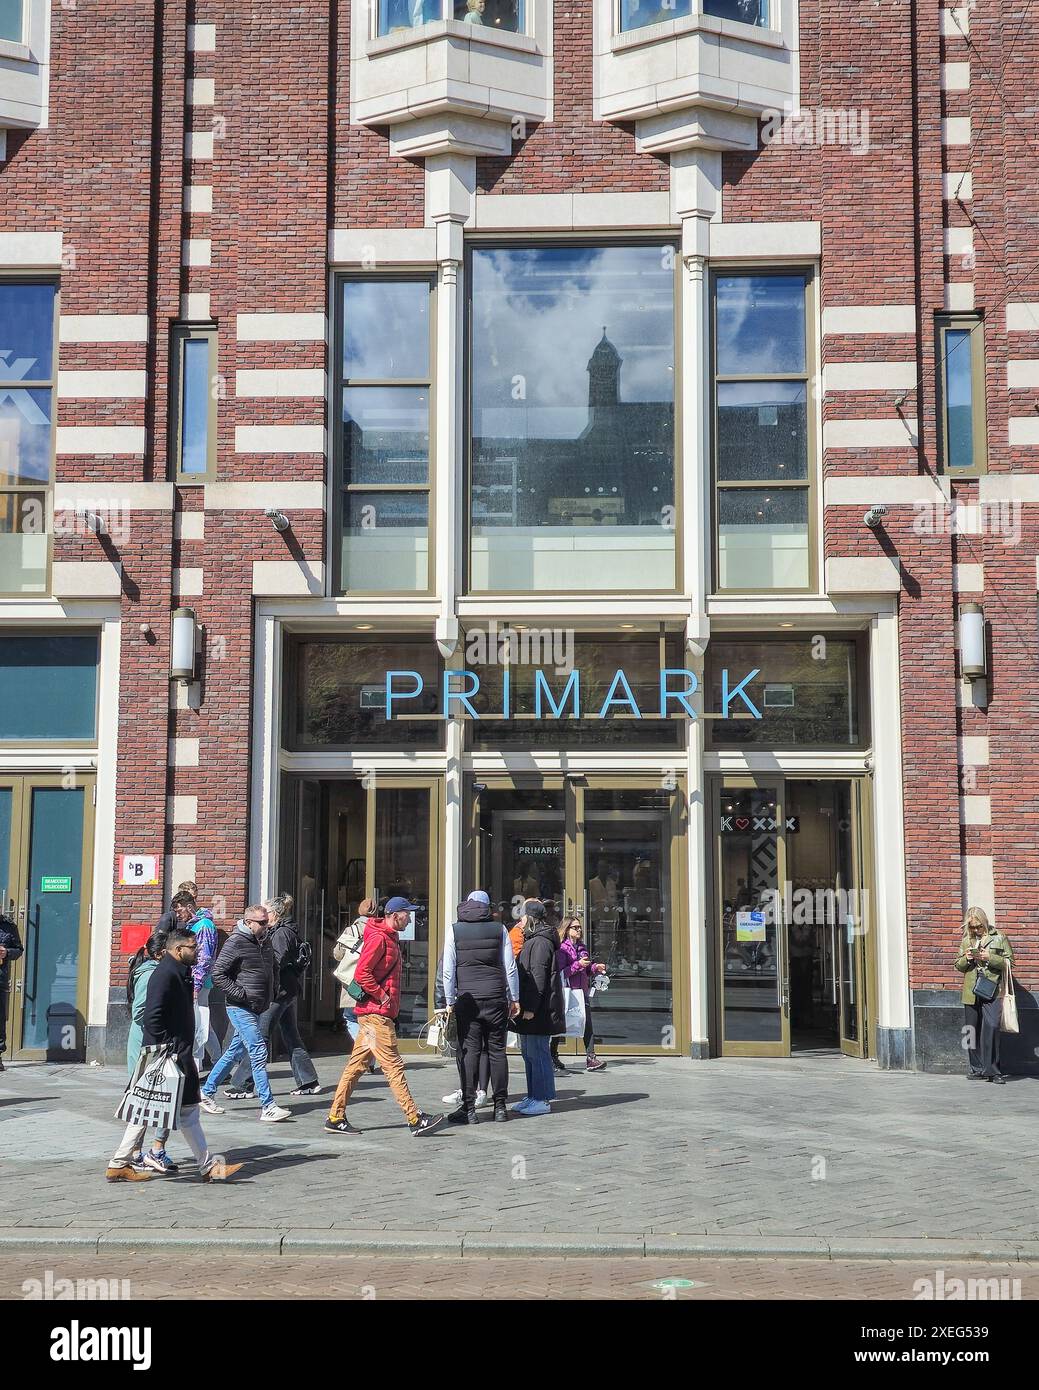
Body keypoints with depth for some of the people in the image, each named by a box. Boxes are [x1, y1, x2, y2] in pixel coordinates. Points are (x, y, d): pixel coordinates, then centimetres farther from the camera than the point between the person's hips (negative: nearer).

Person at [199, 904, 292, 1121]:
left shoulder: (266, 941, 12)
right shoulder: (236, 942, -13)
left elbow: (273, 969, 29)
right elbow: (218, 974, -15)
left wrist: (273, 991, 15)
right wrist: (241, 994, -17)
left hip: (258, 1008, 8)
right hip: (241, 1008, -8)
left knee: (234, 1052, 15)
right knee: (258, 1053, -12)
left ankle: (206, 1093, 28)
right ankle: (268, 1107, -12)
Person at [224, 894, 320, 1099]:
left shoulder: (282, 933, -12)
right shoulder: (289, 931, 17)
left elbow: (276, 962, -21)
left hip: (279, 992, -10)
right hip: (290, 992, 10)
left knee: (260, 1037, -7)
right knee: (292, 1037, 13)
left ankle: (243, 1085, -4)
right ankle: (308, 1082, 15)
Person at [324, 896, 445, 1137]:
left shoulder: (389, 937, 18)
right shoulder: (378, 938, -14)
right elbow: (361, 973, -22)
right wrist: (382, 996, -16)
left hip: (374, 1013, 10)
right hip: (376, 1014, -10)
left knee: (356, 1065, 10)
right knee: (393, 1066, -7)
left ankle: (336, 1118, 13)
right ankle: (415, 1120, -6)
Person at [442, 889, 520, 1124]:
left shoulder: (454, 930, 2)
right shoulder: (499, 929, 5)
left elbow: (448, 970, 0)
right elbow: (510, 967, 5)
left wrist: (450, 1001, 6)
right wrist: (515, 999, 12)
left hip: (467, 999, -1)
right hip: (496, 998, 1)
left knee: (469, 1052, 0)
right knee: (497, 1050, 7)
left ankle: (468, 1108, -1)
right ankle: (500, 1106, 10)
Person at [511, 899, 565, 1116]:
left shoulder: (540, 942, -15)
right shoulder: (532, 940, 18)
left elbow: (538, 978, -20)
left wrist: (530, 1008, -22)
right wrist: (524, 1006, 20)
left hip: (538, 1010, -11)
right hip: (529, 1009, 11)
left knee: (537, 1052, -6)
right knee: (529, 1053, 15)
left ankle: (541, 1100, -2)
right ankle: (533, 1096, 22)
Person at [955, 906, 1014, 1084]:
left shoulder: (999, 938, 3)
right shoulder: (966, 940, 14)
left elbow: (1009, 962, 1)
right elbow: (959, 966, 19)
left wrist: (990, 958, -13)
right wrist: (966, 959, -3)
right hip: (971, 993, 4)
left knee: (991, 1027, -16)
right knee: (972, 1031, 6)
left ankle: (992, 1070, -10)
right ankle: (976, 1069, 15)